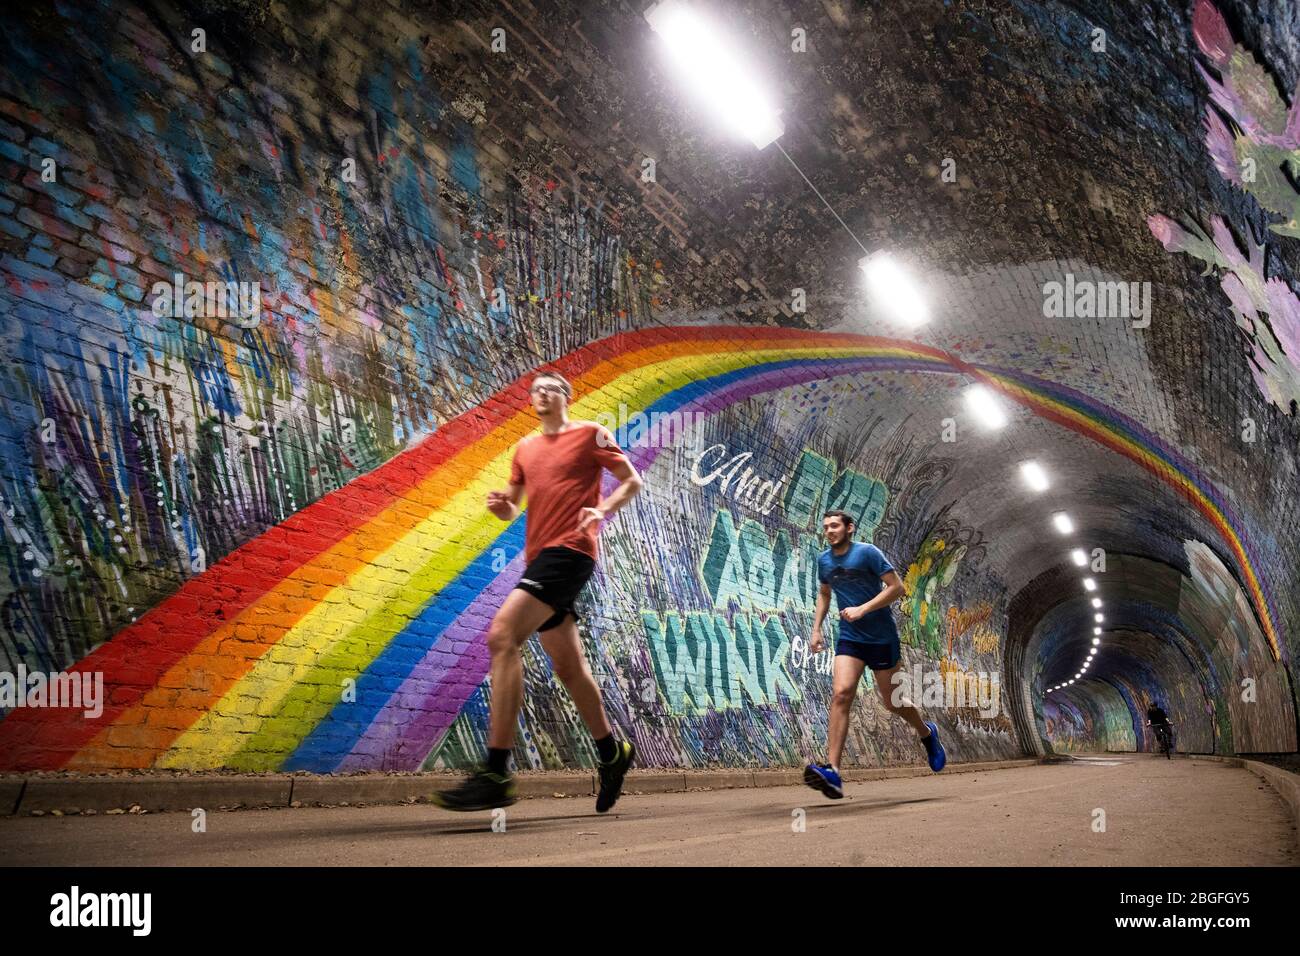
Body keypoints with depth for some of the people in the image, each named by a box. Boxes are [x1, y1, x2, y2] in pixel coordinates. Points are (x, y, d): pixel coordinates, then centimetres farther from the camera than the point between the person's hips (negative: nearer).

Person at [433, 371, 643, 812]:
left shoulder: (590, 434, 4)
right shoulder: (525, 448, 21)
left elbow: (632, 480, 4)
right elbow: (511, 510, 23)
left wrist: (602, 509, -14)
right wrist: (501, 505, -1)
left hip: (569, 550, -8)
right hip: (539, 557, 8)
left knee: (502, 634, -23)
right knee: (567, 665, 13)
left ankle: (496, 775, -25)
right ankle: (611, 753, 31)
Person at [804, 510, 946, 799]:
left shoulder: (868, 553, -10)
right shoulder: (824, 561, 7)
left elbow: (896, 587, -13)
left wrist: (862, 609, -21)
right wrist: (816, 628, 14)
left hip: (882, 638, -4)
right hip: (849, 639, 4)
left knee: (892, 702, 7)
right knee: (841, 694, -17)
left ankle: (927, 733, 42)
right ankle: (833, 772, -24)